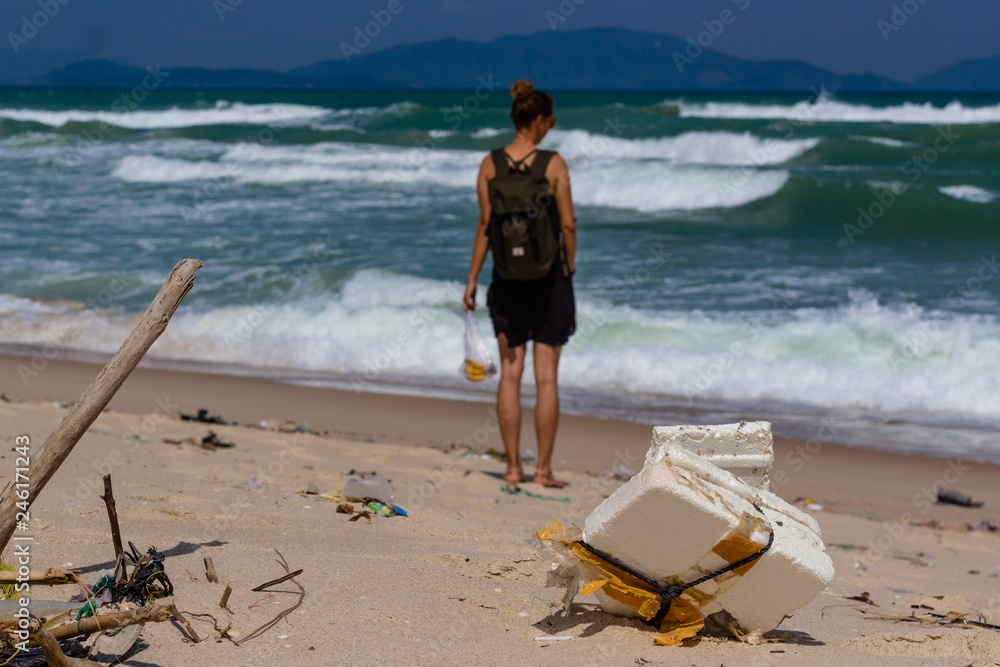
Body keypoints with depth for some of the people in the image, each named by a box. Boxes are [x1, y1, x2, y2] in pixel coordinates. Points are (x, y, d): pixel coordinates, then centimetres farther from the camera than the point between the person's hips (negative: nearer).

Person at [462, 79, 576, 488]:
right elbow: (568, 224, -8)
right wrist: (570, 268, 8)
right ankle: (543, 469, 4)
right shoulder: (554, 164, -10)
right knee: (547, 377, 3)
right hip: (549, 277, -2)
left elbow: (484, 225, -4)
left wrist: (472, 280, 2)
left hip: (507, 280, 2)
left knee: (510, 373, 8)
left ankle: (513, 467, 8)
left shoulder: (490, 165, -4)